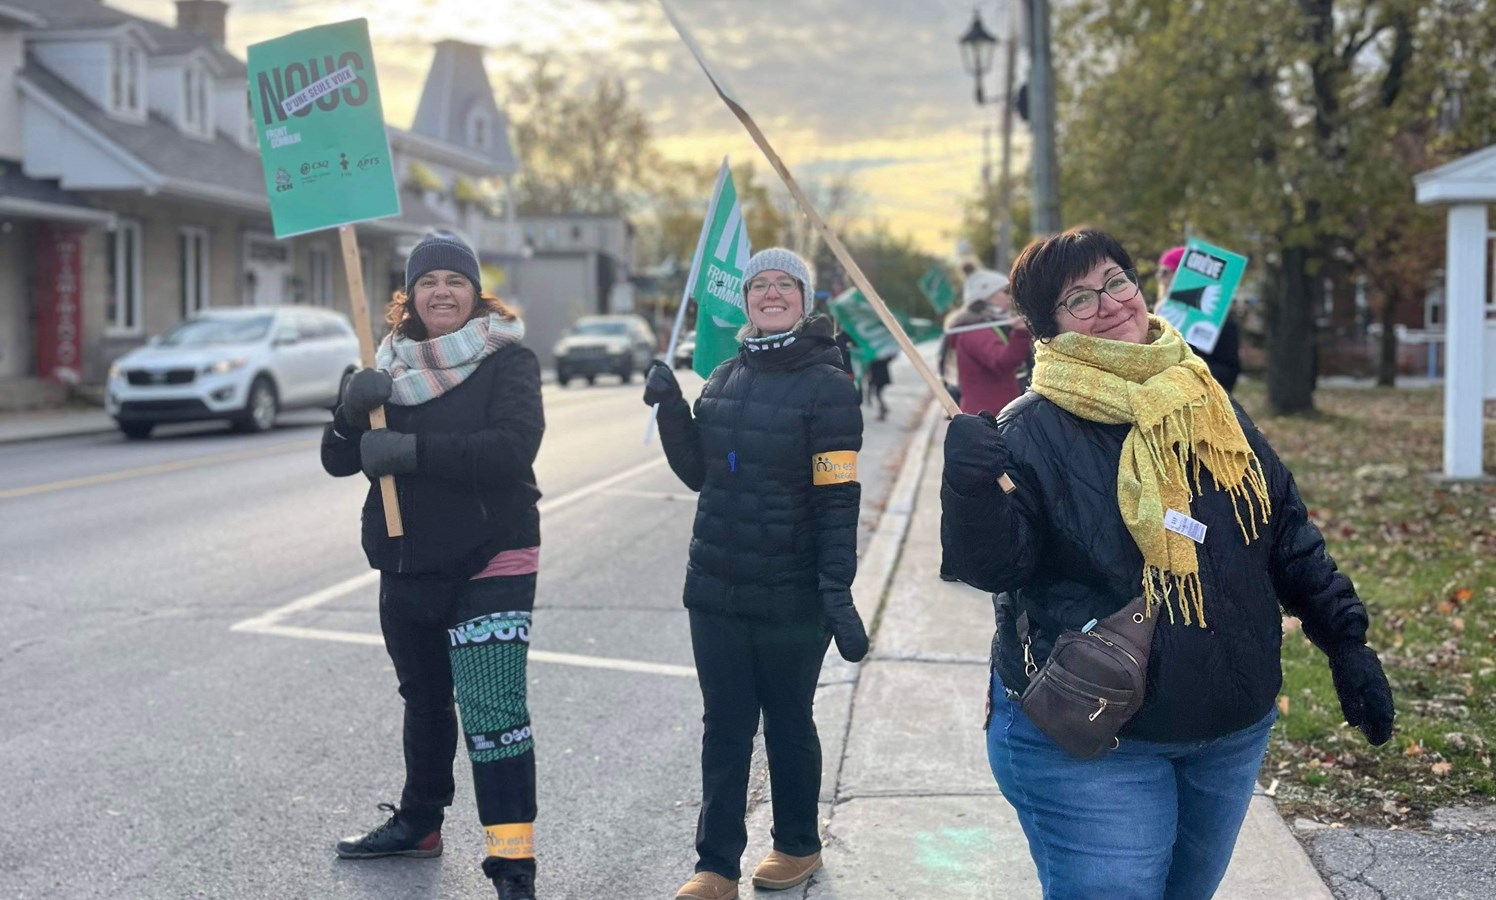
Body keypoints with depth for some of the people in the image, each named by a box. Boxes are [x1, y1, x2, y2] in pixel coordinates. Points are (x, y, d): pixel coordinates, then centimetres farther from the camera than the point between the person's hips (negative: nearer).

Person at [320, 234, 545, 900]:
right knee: (424, 699, 22)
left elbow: (513, 446, -23)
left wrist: (414, 450, -29)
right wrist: (353, 411, -17)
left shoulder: (507, 360, -6)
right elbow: (338, 460, 4)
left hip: (489, 563, -6)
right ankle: (419, 821, 40)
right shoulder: (393, 364, 9)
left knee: (492, 710, -14)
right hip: (407, 566, 6)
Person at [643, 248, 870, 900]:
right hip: (716, 590, 5)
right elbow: (697, 473, 14)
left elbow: (838, 500, -14)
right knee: (724, 729, 8)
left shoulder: (827, 386, -10)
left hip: (792, 597, -5)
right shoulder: (725, 379, 9)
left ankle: (798, 846, 31)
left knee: (788, 723, 12)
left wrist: (837, 591, -21)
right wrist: (670, 411, 0)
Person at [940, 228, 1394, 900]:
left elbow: (1289, 536, 12)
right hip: (1090, 750, -6)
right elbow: (992, 564, -16)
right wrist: (970, 487, -34)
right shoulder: (1032, 430, -12)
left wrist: (1346, 643, 10)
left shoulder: (1208, 406, 5)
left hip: (1233, 733, 6)